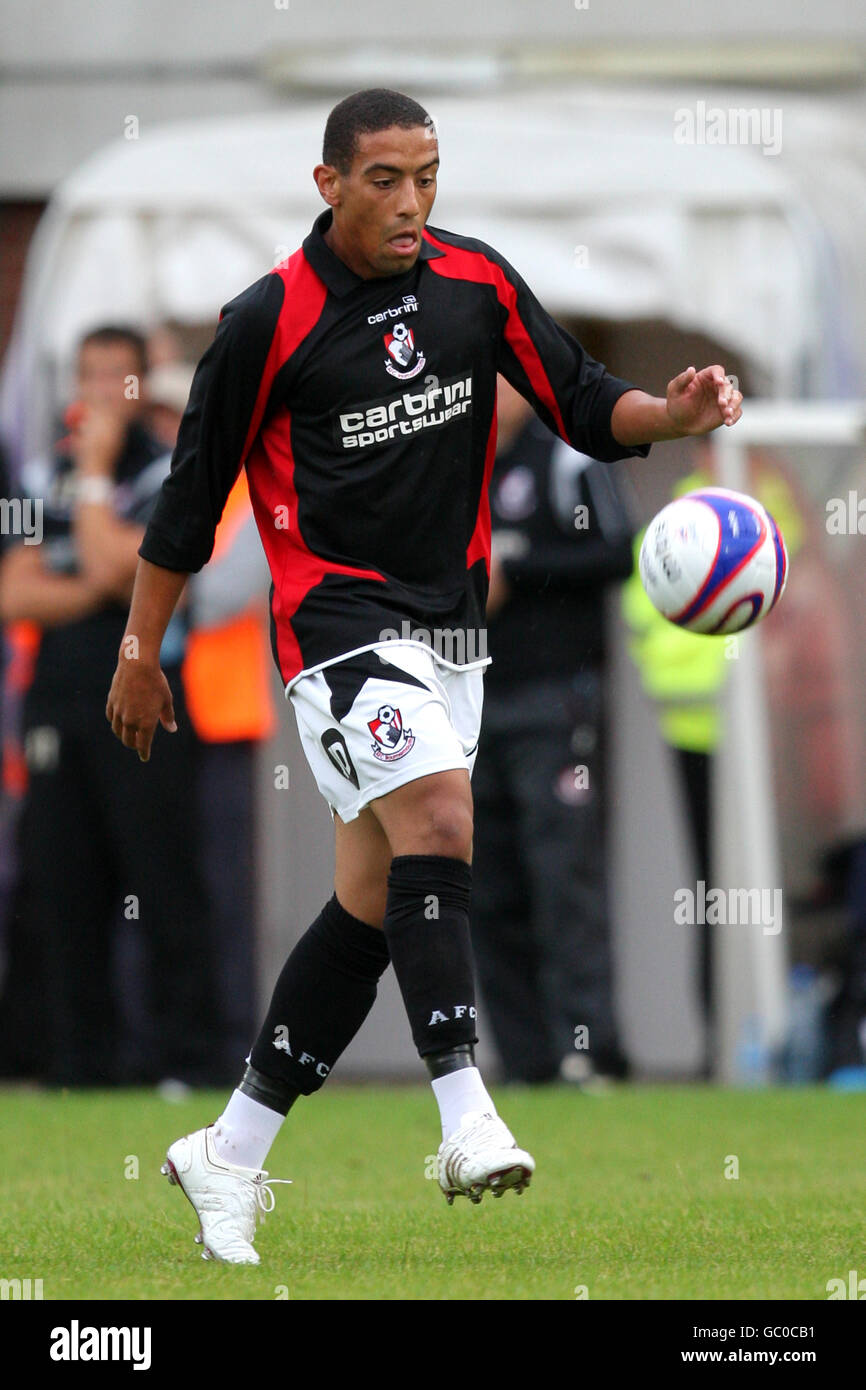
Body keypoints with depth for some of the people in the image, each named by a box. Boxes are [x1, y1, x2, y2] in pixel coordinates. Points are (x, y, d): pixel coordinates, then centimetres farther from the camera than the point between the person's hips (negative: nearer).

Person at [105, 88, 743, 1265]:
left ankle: (231, 1156, 17)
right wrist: (140, 655, 3)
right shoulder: (270, 321, -10)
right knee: (439, 824, -26)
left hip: (450, 627, 6)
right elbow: (191, 497, -1)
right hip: (338, 624, -6)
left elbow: (584, 406, 6)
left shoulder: (477, 283, 3)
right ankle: (467, 1122, -31)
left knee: (373, 903, 7)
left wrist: (673, 413, -16)